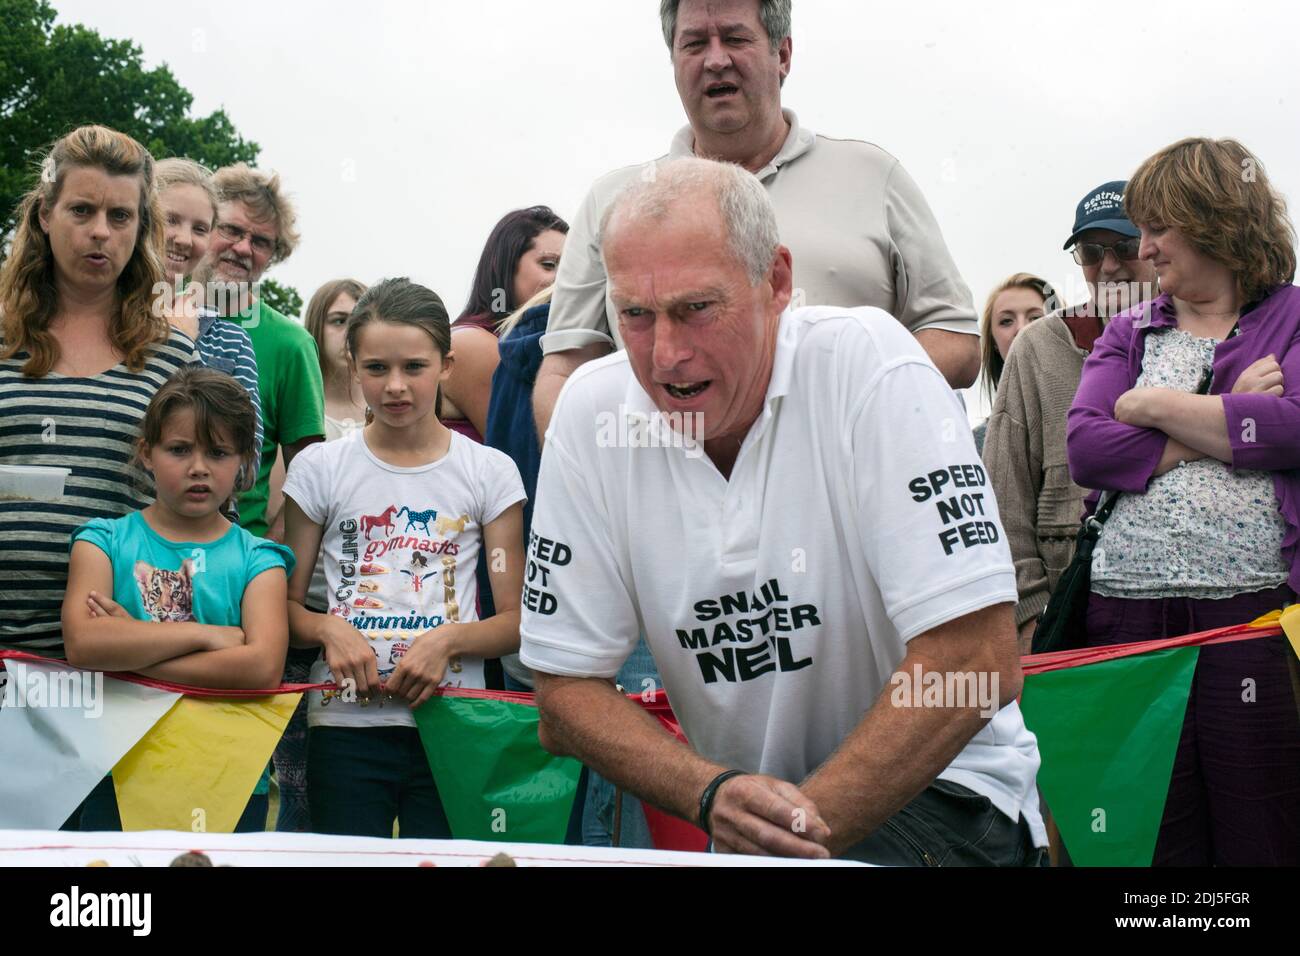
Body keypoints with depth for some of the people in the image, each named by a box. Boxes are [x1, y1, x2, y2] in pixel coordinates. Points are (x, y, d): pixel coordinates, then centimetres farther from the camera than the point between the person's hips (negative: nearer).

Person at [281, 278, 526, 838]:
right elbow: (286, 605, 7)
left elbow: (516, 620, 3)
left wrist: (449, 640, -15)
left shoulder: (490, 472, 4)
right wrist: (329, 630, -13)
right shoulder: (319, 468, 6)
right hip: (344, 724, 0)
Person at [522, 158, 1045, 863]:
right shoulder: (592, 410, -5)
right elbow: (567, 690, -1)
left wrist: (800, 834, -20)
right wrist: (714, 796, -17)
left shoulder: (867, 366, -15)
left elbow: (977, 662, -19)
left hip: (934, 788, -4)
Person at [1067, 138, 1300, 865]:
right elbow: (1085, 447, 1)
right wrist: (1228, 427, -5)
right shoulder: (1129, 334, 18)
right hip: (1132, 609, 3)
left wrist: (1157, 406, -3)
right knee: (1155, 838, 4)